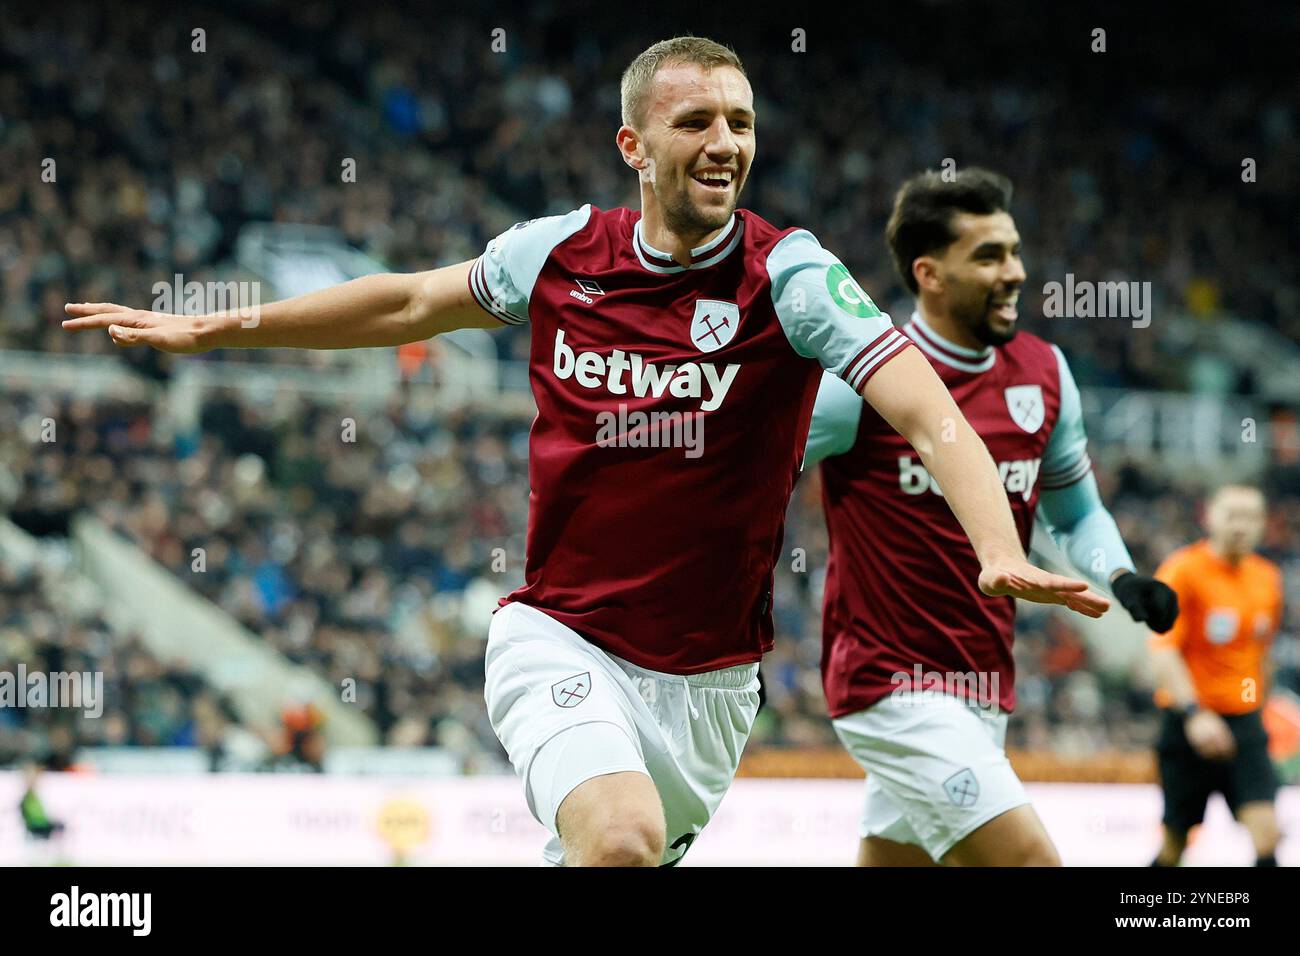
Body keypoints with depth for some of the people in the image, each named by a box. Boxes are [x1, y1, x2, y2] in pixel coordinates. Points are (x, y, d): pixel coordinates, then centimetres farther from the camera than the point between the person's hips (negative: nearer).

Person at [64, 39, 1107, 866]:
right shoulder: (560, 253, -2)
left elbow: (929, 415, -20)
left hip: (705, 680, 1)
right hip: (558, 642, 0)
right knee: (619, 837, -28)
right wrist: (213, 330, 22)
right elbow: (411, 303, 17)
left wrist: (1002, 552, -38)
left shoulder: (789, 274, -10)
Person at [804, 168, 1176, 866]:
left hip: (985, 690, 7)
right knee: (1027, 859, -20)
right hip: (891, 686, -7)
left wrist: (1120, 577, 1)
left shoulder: (1042, 372, 6)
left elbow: (1075, 511, 20)